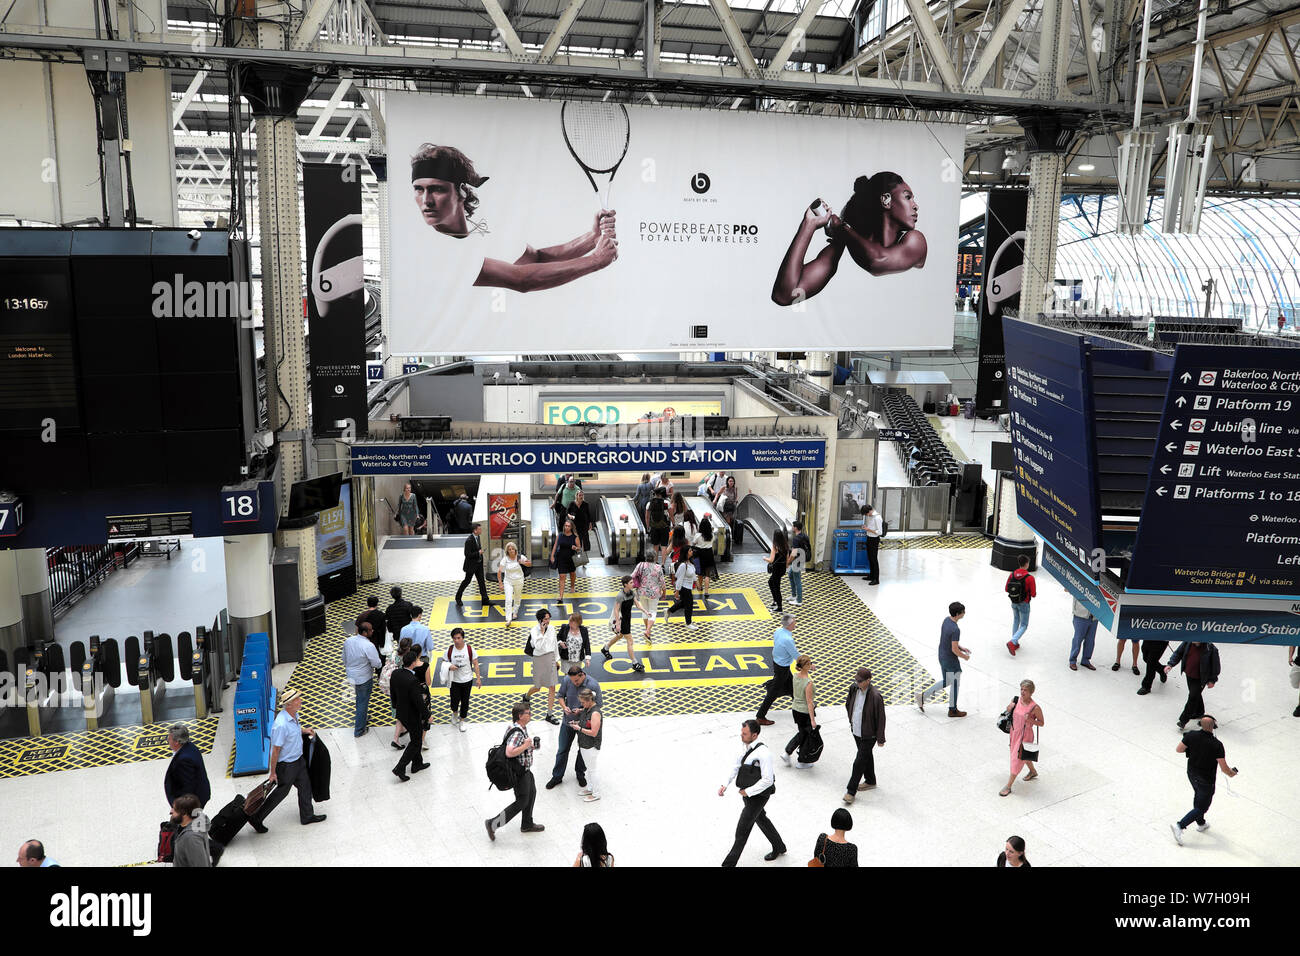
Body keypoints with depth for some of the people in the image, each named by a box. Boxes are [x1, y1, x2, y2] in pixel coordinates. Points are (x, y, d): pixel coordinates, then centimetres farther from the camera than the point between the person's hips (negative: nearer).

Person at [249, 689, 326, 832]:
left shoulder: (294, 714, -6)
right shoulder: (281, 725, -34)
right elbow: (275, 750, -26)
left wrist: (303, 730, 2)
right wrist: (273, 772, -19)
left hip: (298, 759, 9)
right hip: (286, 765, -8)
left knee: (305, 786, 20)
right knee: (281, 792, 10)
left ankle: (307, 816, 39)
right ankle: (256, 818, 28)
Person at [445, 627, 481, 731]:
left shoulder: (470, 649, -11)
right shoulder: (450, 650, -9)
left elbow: (475, 664, -3)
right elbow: (445, 662, 4)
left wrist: (478, 678, -4)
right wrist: (450, 666, -20)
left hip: (467, 680, 0)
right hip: (454, 681, 0)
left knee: (465, 702, 9)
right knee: (455, 701, 3)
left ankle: (462, 721, 29)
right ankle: (455, 713, 36)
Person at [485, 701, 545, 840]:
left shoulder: (522, 727, 2)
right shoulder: (517, 733, -30)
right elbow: (509, 753, -39)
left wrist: (530, 746, 5)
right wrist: (525, 746, -29)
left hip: (525, 770, 10)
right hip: (520, 772, -10)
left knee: (531, 793, 24)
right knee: (521, 802, 2)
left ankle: (527, 825, 41)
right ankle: (493, 824, 9)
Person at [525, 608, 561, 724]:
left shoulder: (551, 628, 1)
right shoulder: (534, 631, -14)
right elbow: (538, 646, -26)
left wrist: (556, 659, 16)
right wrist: (542, 632, -27)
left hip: (550, 658, 4)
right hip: (539, 659, -4)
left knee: (552, 688, 0)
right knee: (537, 688, 10)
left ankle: (549, 714, 8)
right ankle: (526, 696, 45)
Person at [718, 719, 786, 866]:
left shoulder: (763, 753, -29)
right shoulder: (747, 747, -4)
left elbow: (768, 780, -28)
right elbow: (736, 766, 3)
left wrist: (748, 792, -21)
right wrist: (725, 784, -8)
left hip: (758, 795, -9)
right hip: (747, 792, 9)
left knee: (742, 831, -1)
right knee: (761, 819, 28)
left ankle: (730, 863, 11)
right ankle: (779, 848, 50)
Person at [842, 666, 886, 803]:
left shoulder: (875, 697, -27)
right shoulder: (854, 688, -7)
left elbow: (881, 719, -19)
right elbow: (848, 704, 14)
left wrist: (880, 739, -13)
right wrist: (851, 720, 18)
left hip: (868, 735, -7)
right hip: (856, 731, 7)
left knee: (859, 762, -2)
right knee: (867, 756, 25)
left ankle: (851, 791, 8)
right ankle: (870, 781, 44)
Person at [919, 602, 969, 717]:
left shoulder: (946, 620, -1)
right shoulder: (955, 629, -30)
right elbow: (954, 649, -25)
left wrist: (961, 648, 13)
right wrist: (964, 657, -7)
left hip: (942, 657, 9)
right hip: (951, 661, -8)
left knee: (946, 682, 24)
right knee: (955, 684, 12)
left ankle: (923, 696, 21)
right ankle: (952, 710, 28)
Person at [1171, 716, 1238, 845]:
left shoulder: (1191, 736, -16)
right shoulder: (1217, 745, -27)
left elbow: (1179, 749, -4)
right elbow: (1224, 768, -20)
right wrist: (1232, 773, 2)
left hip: (1192, 774, 6)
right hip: (1206, 780, -6)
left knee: (1198, 797, 30)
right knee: (1201, 808, 8)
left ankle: (1201, 823, 47)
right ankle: (1179, 826, -3)